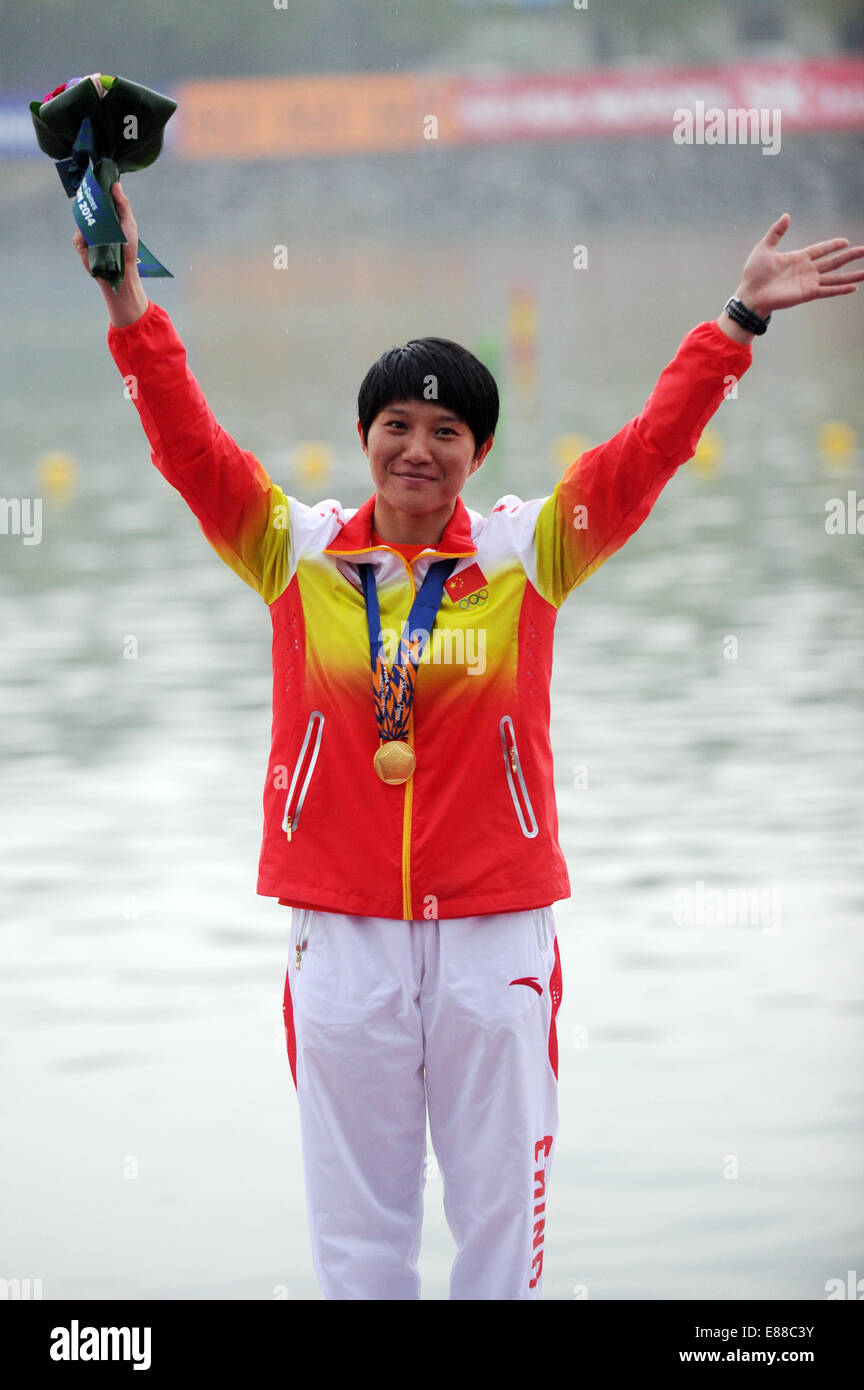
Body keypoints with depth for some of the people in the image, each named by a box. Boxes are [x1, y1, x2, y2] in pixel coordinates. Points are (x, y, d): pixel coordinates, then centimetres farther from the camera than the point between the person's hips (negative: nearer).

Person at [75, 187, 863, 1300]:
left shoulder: (527, 554, 2)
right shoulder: (298, 552, 3)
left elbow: (649, 450, -2)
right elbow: (187, 445, -3)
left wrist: (736, 324, -9)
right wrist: (132, 311, -13)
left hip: (494, 934, 0)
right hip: (343, 932, 0)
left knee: (500, 1206, 6)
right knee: (356, 1220, 8)